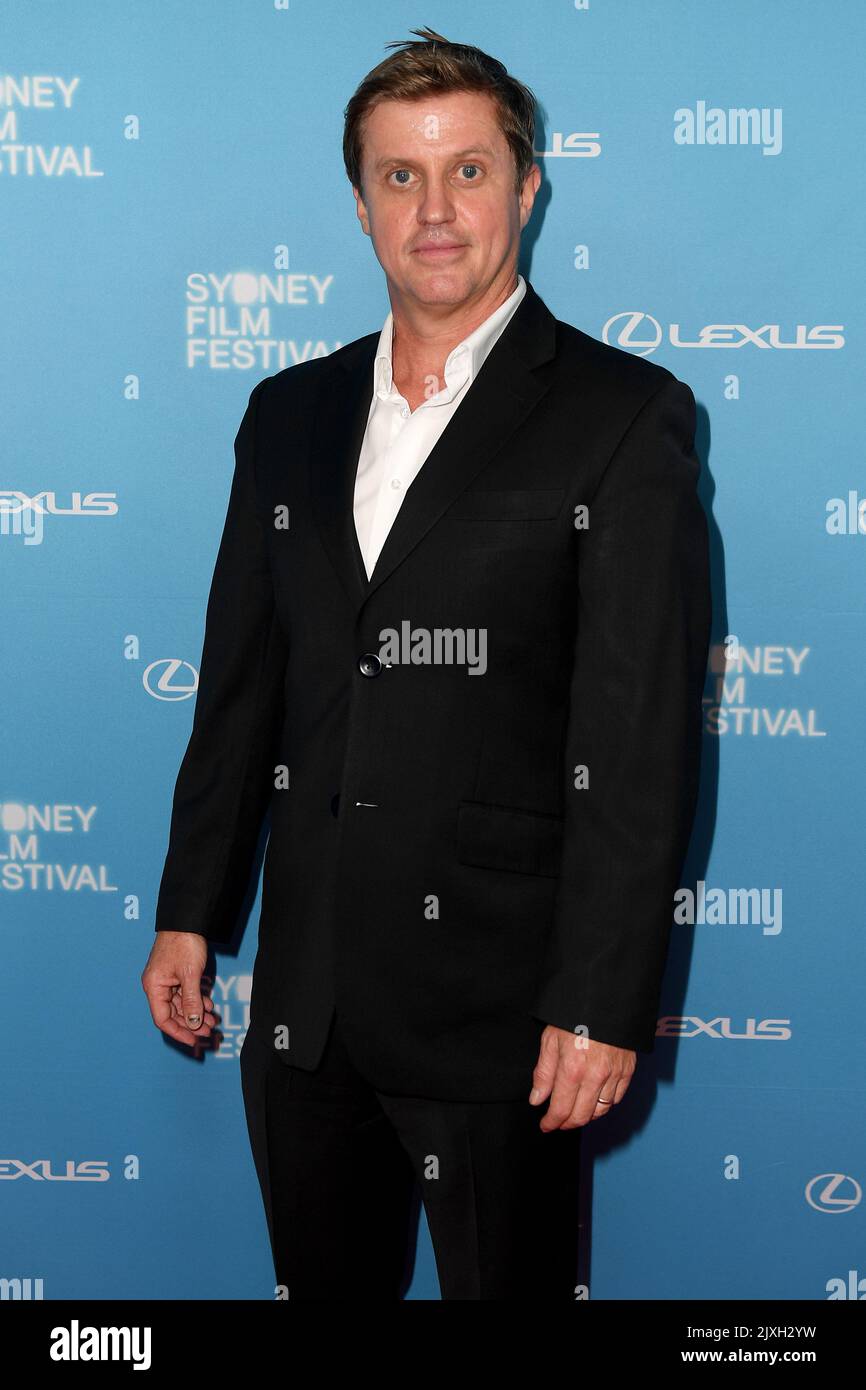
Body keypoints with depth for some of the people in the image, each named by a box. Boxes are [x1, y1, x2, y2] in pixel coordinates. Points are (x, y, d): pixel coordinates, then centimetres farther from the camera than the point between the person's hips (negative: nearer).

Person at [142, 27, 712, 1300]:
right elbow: (240, 683, 14)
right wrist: (190, 911, 12)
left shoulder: (624, 419, -7)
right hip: (303, 997, 5)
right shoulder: (290, 414, 10)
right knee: (323, 1281, 18)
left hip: (494, 1004, -5)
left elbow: (642, 741, -12)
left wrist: (601, 1004, -15)